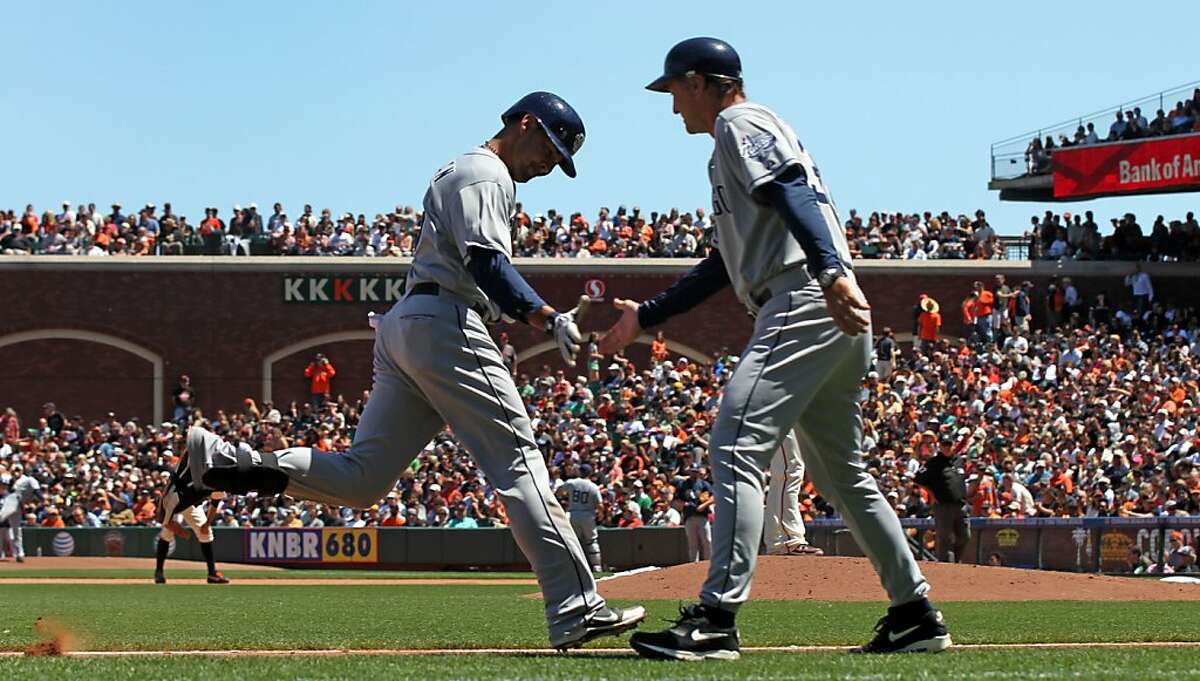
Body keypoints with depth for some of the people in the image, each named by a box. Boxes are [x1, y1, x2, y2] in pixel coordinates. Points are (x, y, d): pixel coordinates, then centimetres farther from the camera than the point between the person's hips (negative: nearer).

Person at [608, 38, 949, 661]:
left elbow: (794, 190, -18)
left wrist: (829, 270, -34)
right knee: (841, 474, 16)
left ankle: (716, 618, -26)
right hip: (835, 325, 11)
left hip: (803, 305, -11)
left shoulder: (739, 124, 2)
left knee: (735, 445, -17)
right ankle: (916, 615, 18)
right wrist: (645, 317, 37)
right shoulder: (736, 140, 32)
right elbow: (725, 263, 35)